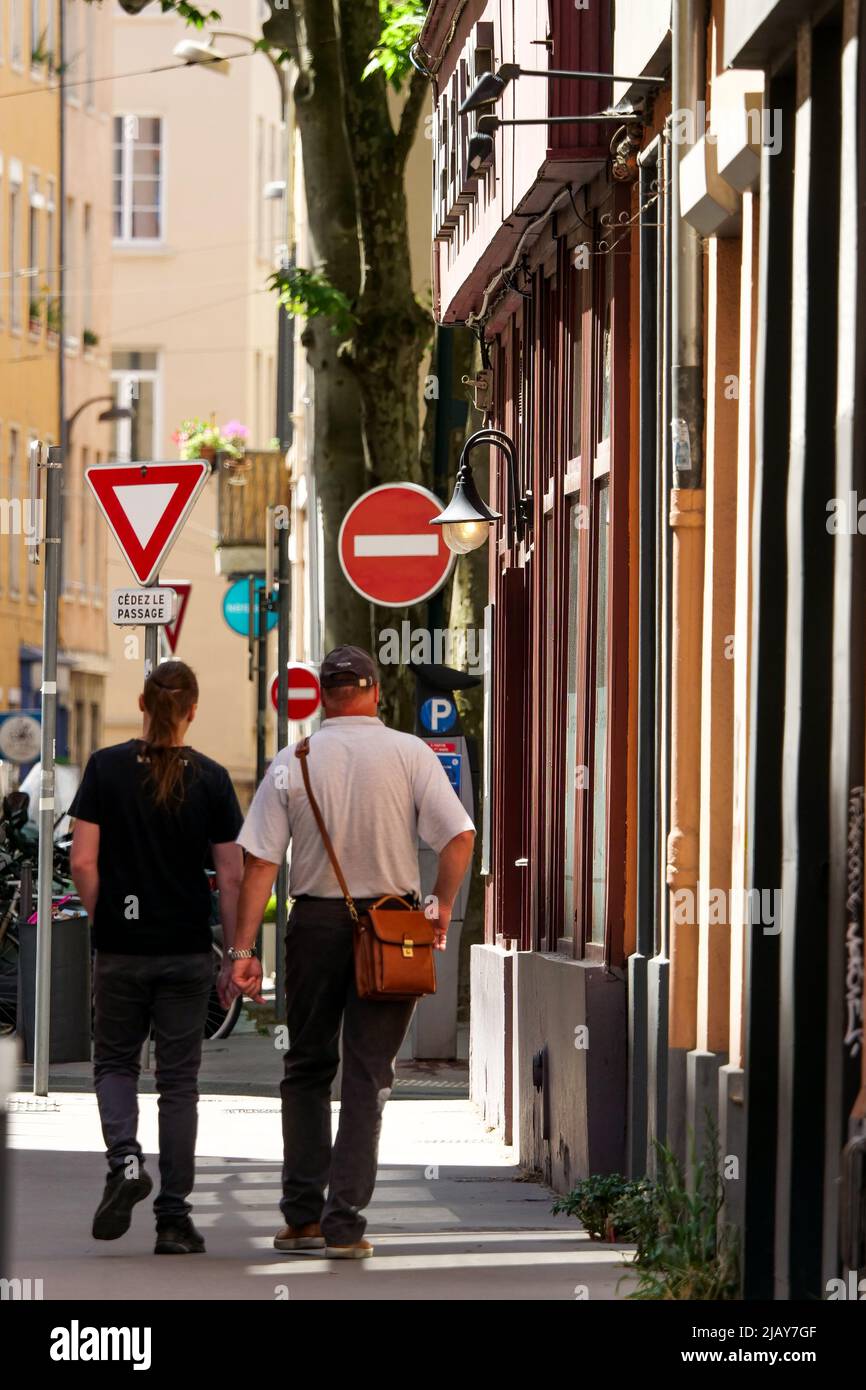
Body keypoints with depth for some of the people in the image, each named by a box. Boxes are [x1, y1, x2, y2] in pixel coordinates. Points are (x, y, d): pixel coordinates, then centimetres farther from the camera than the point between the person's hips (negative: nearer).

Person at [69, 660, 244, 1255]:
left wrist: (100, 920, 8)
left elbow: (83, 860, -7)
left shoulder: (106, 767, -5)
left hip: (121, 949, 0)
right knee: (179, 1079, 7)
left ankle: (125, 1159, -10)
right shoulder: (210, 779, -4)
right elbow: (232, 876, -4)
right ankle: (173, 1218, 5)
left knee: (115, 1062, 17)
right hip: (188, 951, 0)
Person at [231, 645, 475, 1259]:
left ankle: (303, 1215, 13)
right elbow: (459, 836, -11)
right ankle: (344, 1223, -3)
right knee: (368, 1074, 3)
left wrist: (245, 948, -4)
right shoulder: (409, 754, -3)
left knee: (307, 1069, 15)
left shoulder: (293, 761, -1)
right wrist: (443, 909, 4)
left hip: (316, 922, 1)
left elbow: (260, 861, -5)